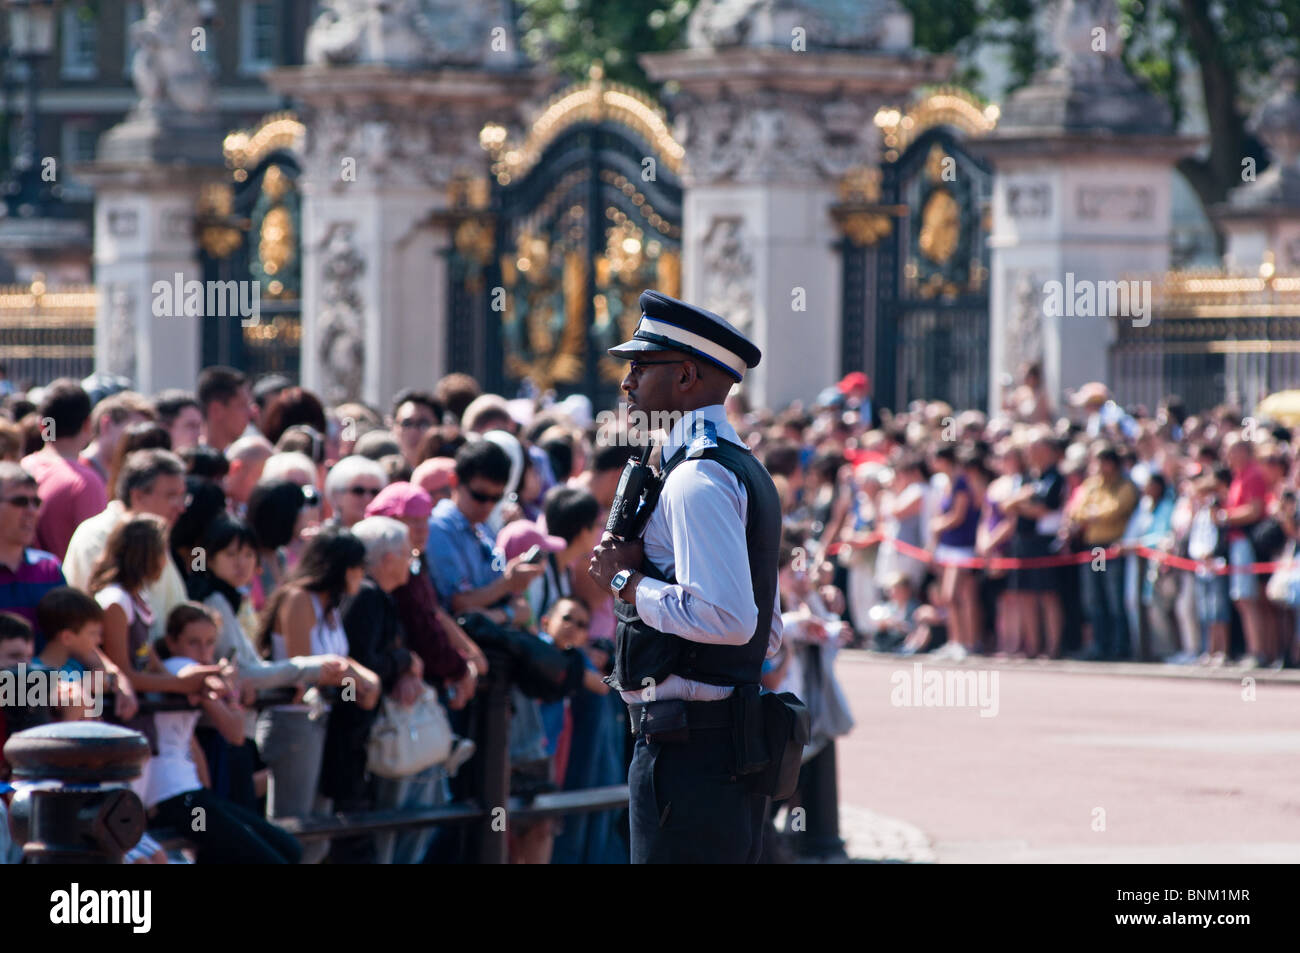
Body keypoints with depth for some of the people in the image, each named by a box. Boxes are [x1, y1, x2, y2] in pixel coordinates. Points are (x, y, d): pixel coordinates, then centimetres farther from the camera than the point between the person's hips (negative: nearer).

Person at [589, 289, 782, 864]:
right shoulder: (743, 469, 19)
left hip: (686, 750, -11)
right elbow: (769, 635, 22)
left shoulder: (697, 478, -14)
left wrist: (627, 581, -12)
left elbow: (727, 619, -26)